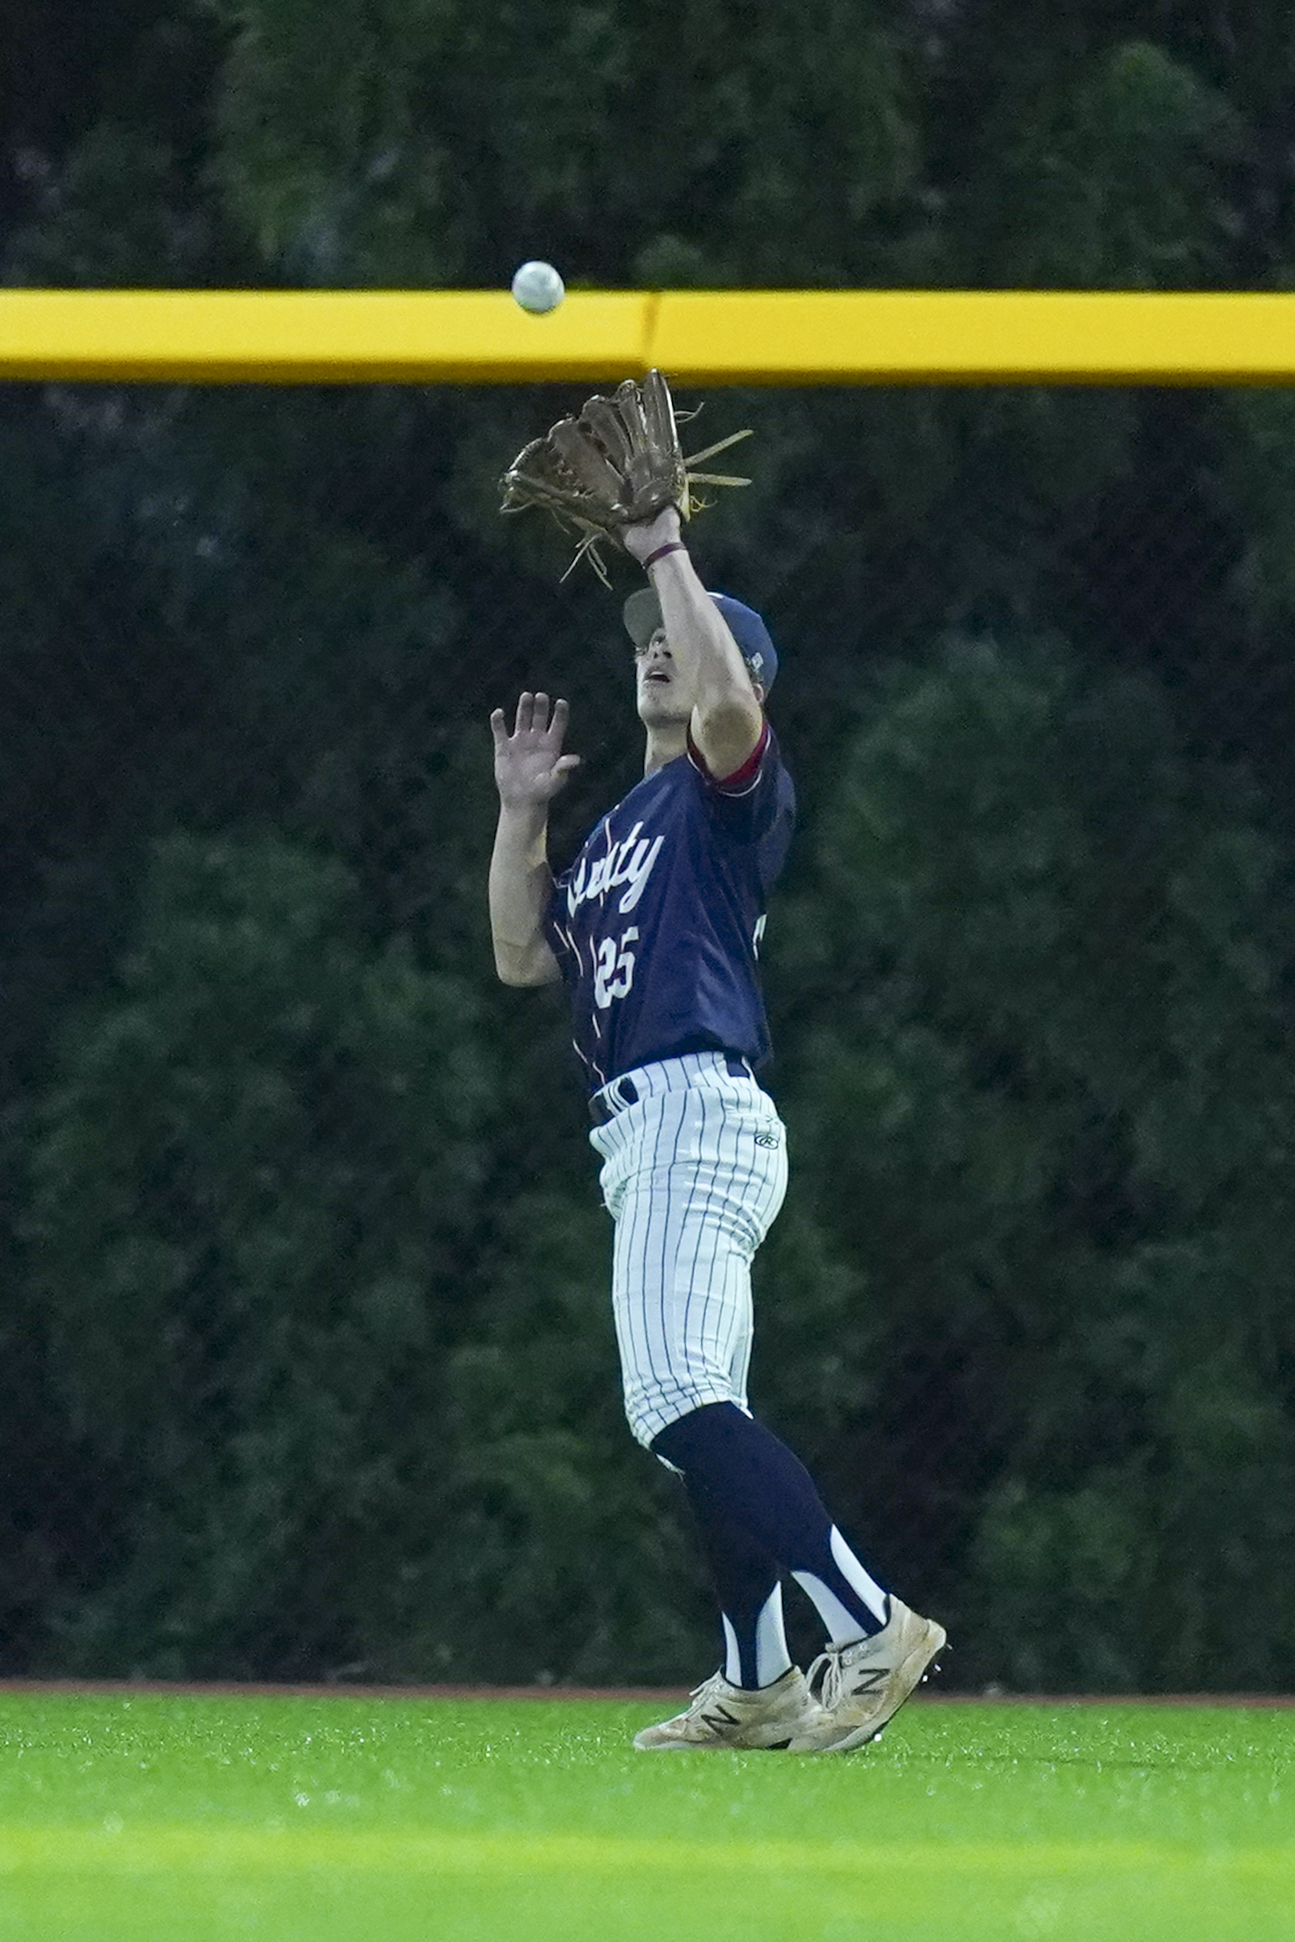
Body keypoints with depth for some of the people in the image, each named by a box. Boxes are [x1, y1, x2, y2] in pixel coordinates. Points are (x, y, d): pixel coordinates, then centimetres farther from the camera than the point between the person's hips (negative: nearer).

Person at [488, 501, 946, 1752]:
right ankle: (756, 1688, 14)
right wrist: (520, 812, 16)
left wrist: (666, 552, -12)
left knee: (679, 1401, -23)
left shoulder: (733, 786, 1)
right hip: (645, 1132, 10)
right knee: (698, 1419, 11)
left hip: (701, 1109, -10)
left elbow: (725, 698, -22)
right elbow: (522, 956, 22)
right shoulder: (620, 827, 27)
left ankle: (870, 1627, -27)